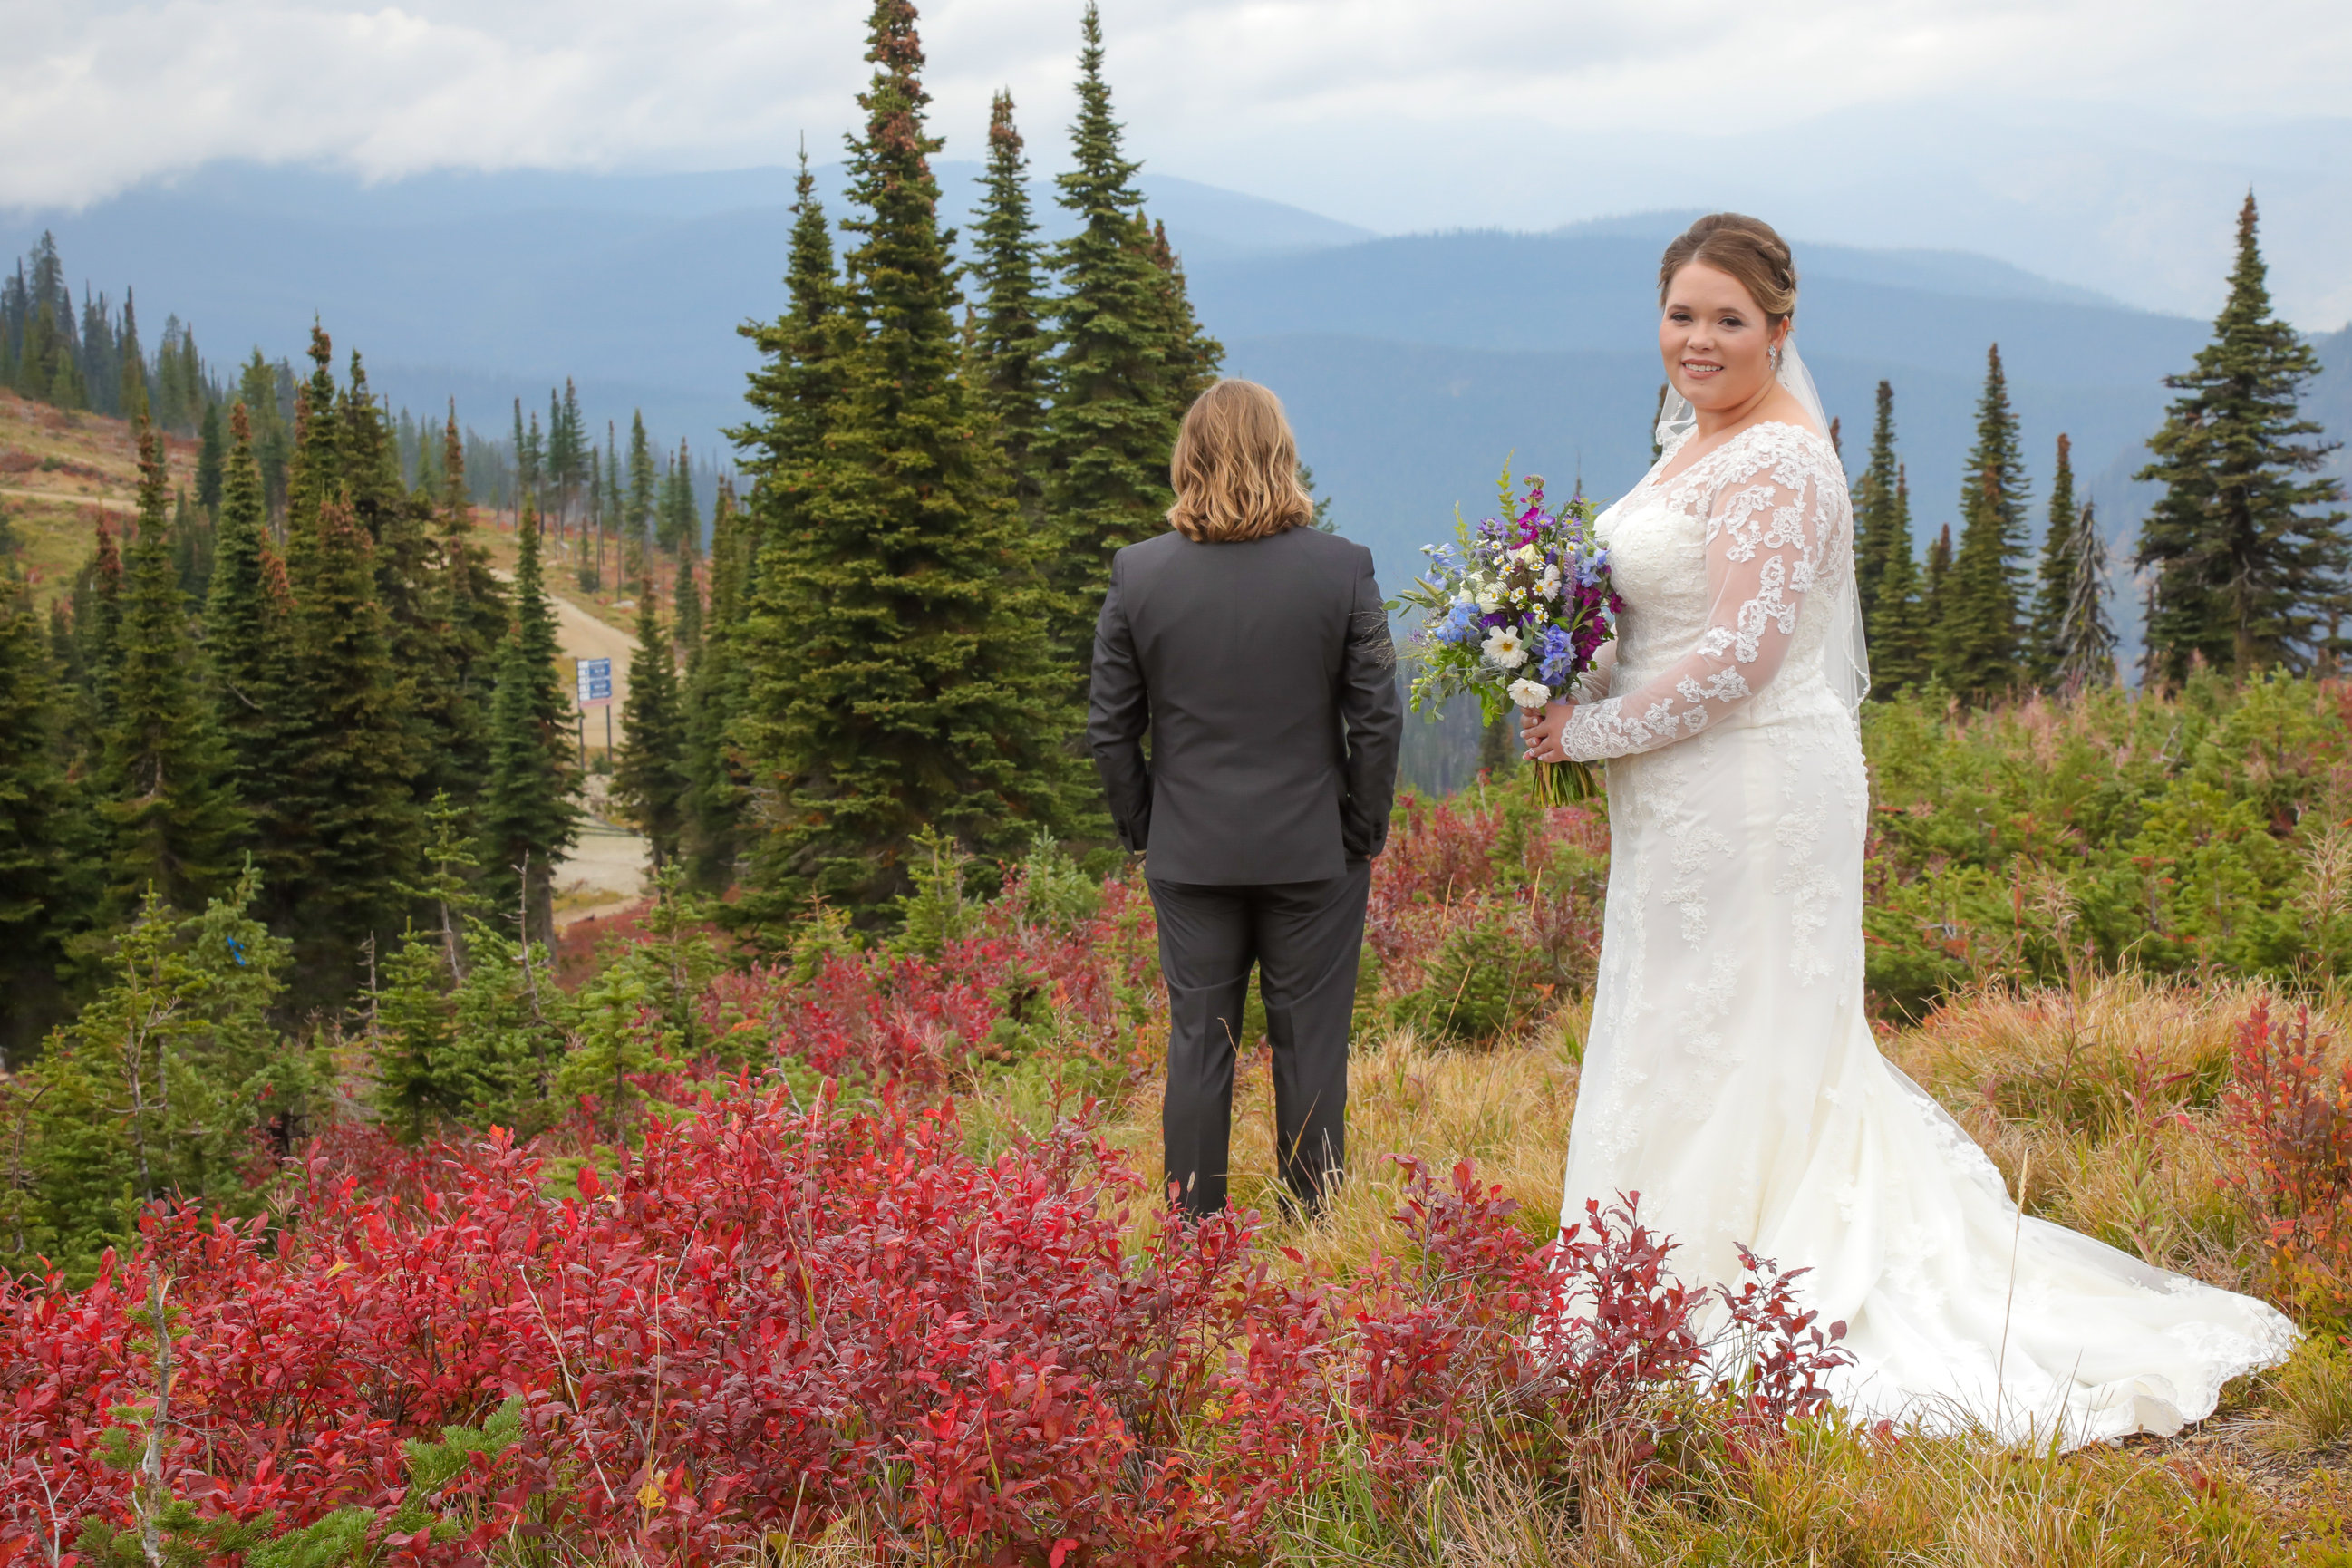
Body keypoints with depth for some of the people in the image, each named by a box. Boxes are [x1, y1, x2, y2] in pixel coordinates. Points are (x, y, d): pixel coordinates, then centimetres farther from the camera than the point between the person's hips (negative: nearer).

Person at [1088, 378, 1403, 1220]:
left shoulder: (1138, 573, -5)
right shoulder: (1343, 568, -9)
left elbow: (1110, 729, -1)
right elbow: (1377, 719, -7)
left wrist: (1142, 831, 10)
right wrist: (1363, 833, 4)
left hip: (1191, 856, 1)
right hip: (1313, 854, -1)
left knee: (1197, 1045, 11)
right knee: (1310, 1049, 8)